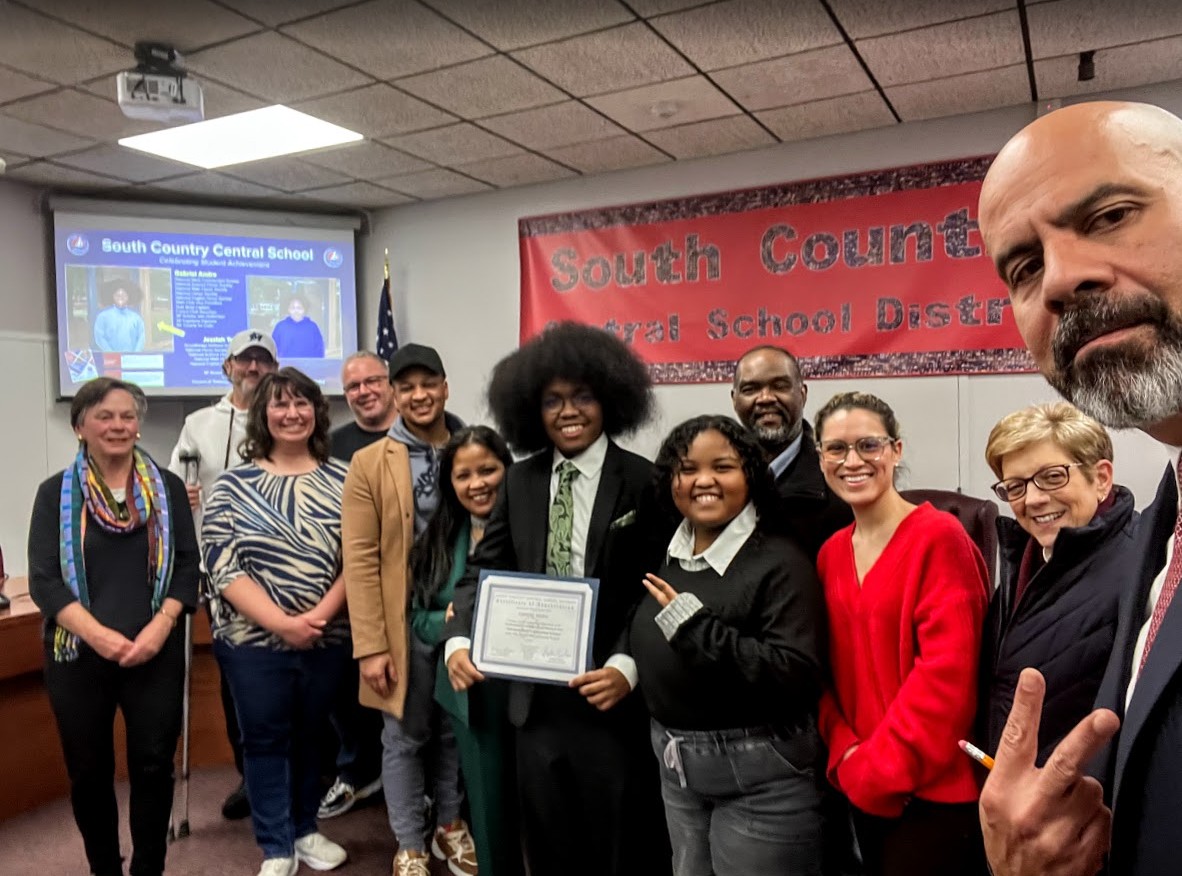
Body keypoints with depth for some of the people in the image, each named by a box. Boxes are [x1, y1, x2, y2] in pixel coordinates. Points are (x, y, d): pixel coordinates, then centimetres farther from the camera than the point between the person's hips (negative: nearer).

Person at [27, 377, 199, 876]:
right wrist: (98, 635, -18)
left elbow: (187, 564, 0)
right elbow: (44, 579, -5)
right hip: (78, 654, 0)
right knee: (89, 770, 11)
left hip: (156, 653, 0)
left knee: (153, 764, 5)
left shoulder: (167, 487, 3)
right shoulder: (56, 493, 1)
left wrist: (160, 626, -14)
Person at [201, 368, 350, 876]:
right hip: (255, 640, -1)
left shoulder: (342, 480, 0)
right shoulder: (233, 485, -3)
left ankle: (304, 830, 35)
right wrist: (281, 622, -17)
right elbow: (222, 567, -9)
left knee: (309, 735, 16)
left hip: (326, 638, 2)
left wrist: (320, 614, -16)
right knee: (265, 739, 8)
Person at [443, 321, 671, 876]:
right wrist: (458, 639, -12)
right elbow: (485, 571, 5)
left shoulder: (644, 483, -8)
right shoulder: (519, 483, 4)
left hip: (612, 699, -3)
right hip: (535, 699, 4)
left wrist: (627, 667, -23)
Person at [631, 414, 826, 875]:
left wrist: (695, 625, -27)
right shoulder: (666, 560, 4)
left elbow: (797, 676, -25)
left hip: (759, 776, -6)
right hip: (676, 767, 7)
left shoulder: (780, 561, -16)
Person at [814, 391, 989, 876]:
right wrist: (847, 757, -6)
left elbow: (945, 672, -20)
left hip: (933, 787, -6)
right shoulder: (831, 554, 5)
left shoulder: (940, 536, -14)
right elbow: (829, 669, 7)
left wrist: (881, 769, -16)